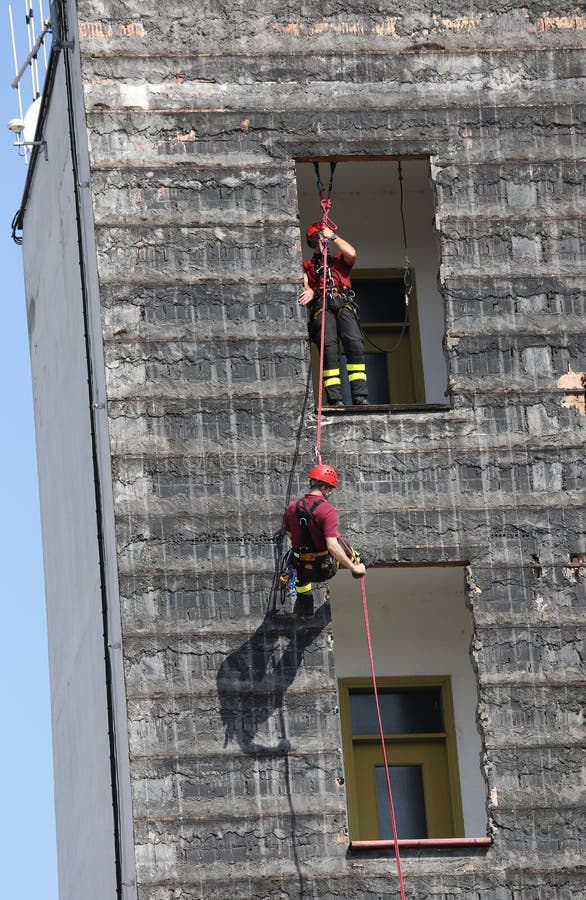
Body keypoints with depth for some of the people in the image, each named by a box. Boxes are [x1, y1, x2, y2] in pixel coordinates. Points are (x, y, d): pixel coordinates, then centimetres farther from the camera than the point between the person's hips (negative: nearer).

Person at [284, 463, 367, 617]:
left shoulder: (292, 507, -6)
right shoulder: (328, 510, -24)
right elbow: (332, 546, -32)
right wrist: (354, 568, -24)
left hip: (302, 569, 4)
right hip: (325, 569, -3)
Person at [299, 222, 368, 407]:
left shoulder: (339, 260, 31)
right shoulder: (307, 266, 29)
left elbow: (351, 253, 8)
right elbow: (303, 284, 9)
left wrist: (332, 236, 17)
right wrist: (309, 291, -14)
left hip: (344, 303, 1)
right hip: (321, 306, -1)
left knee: (354, 343, -22)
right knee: (329, 348, -22)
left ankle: (360, 396, -30)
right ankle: (335, 398, -30)